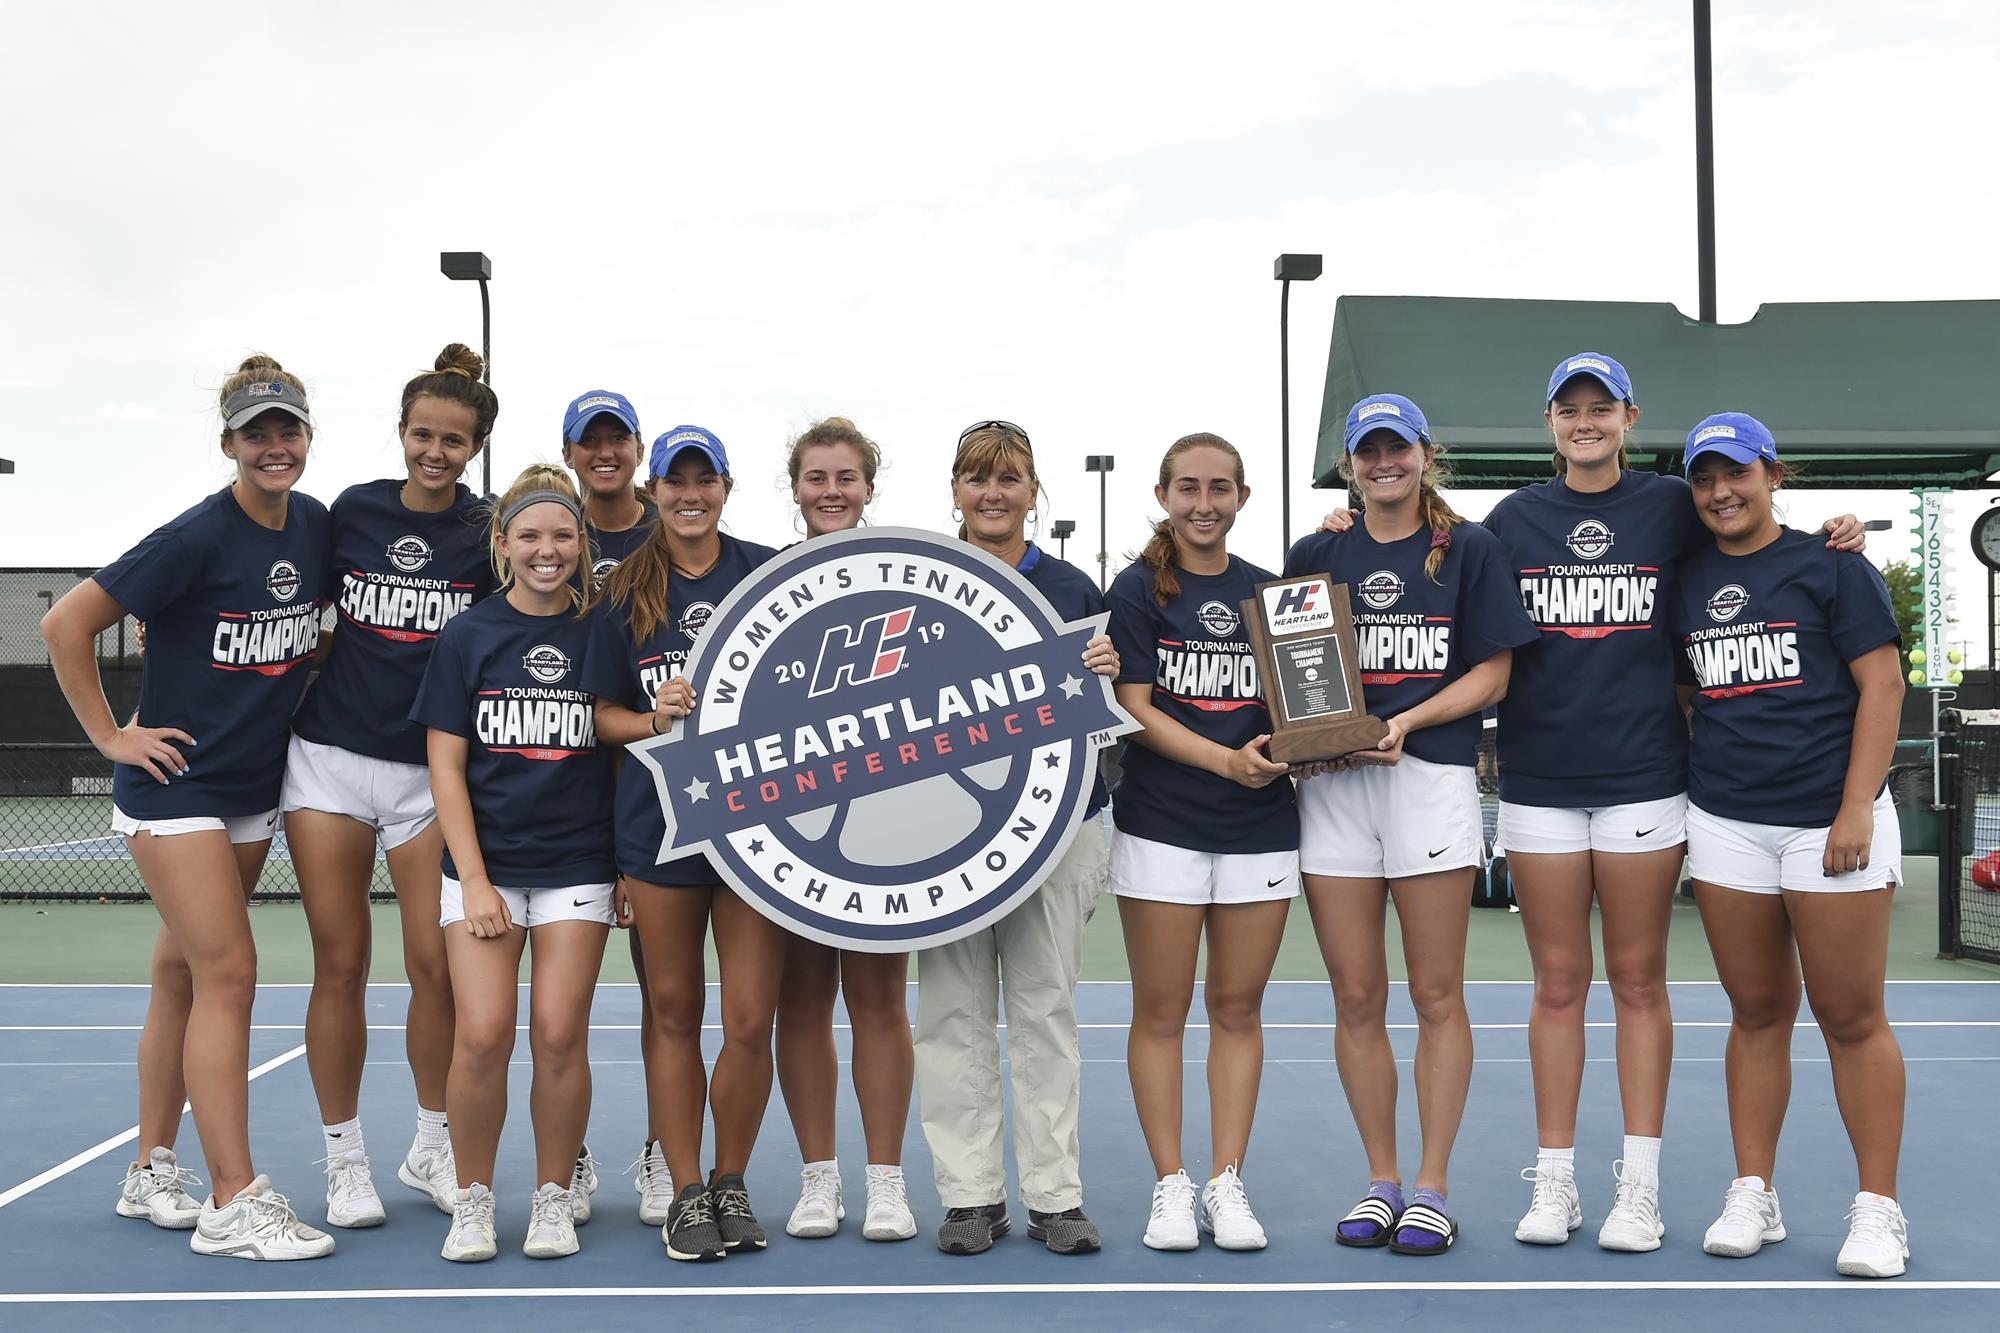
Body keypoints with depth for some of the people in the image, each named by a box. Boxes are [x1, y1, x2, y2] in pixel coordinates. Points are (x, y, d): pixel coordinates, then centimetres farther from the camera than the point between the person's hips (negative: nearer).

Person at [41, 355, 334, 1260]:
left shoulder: (314, 526, 3)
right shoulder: (198, 539, -17)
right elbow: (67, 624, -13)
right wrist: (110, 736, -11)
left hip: (256, 788, 6)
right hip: (176, 786, -6)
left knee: (183, 973, 14)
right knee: (228, 974, -10)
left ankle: (151, 1174, 24)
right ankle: (233, 1205, -5)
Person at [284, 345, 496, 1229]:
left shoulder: (488, 533, -1)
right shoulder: (351, 511, 4)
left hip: (430, 770, -1)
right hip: (329, 757, 1)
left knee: (435, 963, -1)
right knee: (340, 965, 3)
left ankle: (432, 1147, 21)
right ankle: (344, 1161, 17)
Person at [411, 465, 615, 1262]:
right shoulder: (467, 638, 3)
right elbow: (446, 767, 1)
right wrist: (473, 882, -6)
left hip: (578, 865, 0)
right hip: (485, 861, 0)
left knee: (559, 1034, -6)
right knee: (482, 1033, -11)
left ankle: (554, 1197, 13)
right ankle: (472, 1199, 10)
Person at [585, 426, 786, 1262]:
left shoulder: (768, 574, 3)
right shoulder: (626, 593, 8)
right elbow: (603, 716, 11)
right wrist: (656, 719, -8)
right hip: (657, 820, 2)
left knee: (750, 1018, -3)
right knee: (673, 1010, 8)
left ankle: (731, 1183, 18)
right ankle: (684, 1192, 20)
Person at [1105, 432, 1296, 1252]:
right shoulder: (1137, 589, -1)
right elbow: (1137, 708, -8)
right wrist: (1227, 759, -19)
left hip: (1261, 827, 3)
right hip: (1162, 824, -3)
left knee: (1238, 1007, 8)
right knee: (1160, 1012, 3)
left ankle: (1227, 1184, 16)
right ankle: (1170, 1184, 13)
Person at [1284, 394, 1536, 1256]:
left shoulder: (1469, 549, 6)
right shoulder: (1315, 556, 13)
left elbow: (1491, 673, 1)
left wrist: (1407, 722, -12)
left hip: (1432, 776, -2)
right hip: (1332, 785, 3)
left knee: (1436, 995, 2)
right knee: (1356, 997, 5)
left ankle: (1432, 1187, 12)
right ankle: (1381, 1182, 18)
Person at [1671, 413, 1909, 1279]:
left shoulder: (1829, 565, 0)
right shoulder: (1686, 582, 12)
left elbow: (1882, 685, -4)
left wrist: (1857, 809, -12)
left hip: (1829, 822, -3)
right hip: (1724, 821, 4)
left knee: (1851, 1018, 0)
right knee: (1756, 1013, 8)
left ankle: (1877, 1210, 10)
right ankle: (1752, 1197, 16)